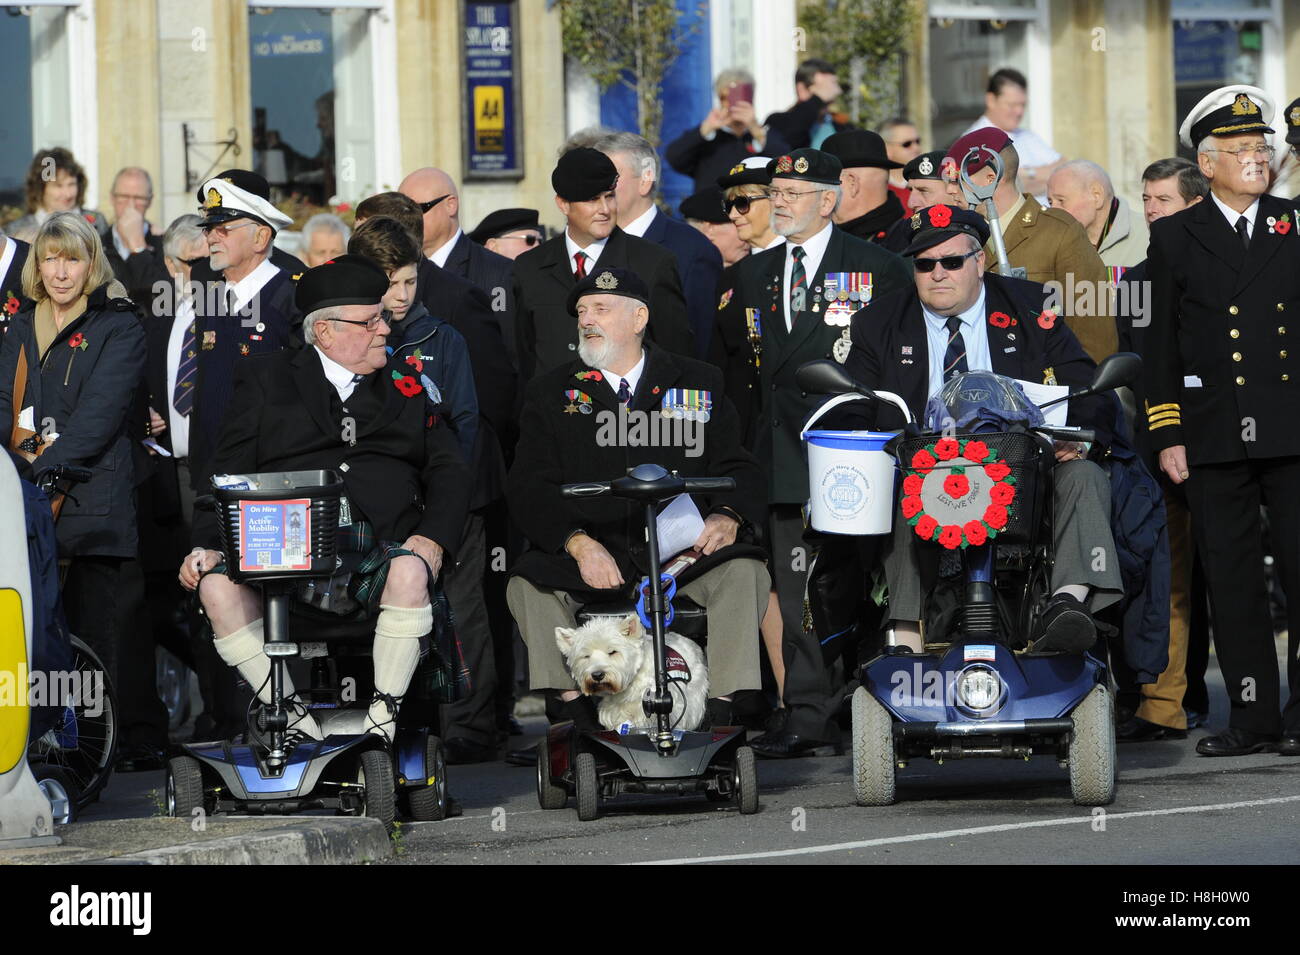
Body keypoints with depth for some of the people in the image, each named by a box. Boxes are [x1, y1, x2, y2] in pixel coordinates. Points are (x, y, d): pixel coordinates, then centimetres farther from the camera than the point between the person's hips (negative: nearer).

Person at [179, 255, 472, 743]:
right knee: (217, 585, -30)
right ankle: (293, 717, -19)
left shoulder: (408, 384, 22)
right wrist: (207, 545, -8)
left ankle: (383, 717, -23)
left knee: (409, 572, -35)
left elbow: (447, 472, 14)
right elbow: (230, 471, 10)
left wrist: (432, 539, -7)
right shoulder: (266, 379, 17)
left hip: (381, 545, 0)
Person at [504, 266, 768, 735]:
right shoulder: (551, 391, 12)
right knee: (529, 582, -28)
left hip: (684, 549, 0)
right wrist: (577, 543, -19)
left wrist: (727, 516, -15)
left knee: (743, 571, -28)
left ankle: (724, 708, -24)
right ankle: (567, 698, -18)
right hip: (591, 552, 0)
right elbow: (530, 486, 1)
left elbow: (738, 467, 11)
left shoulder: (699, 383, 14)